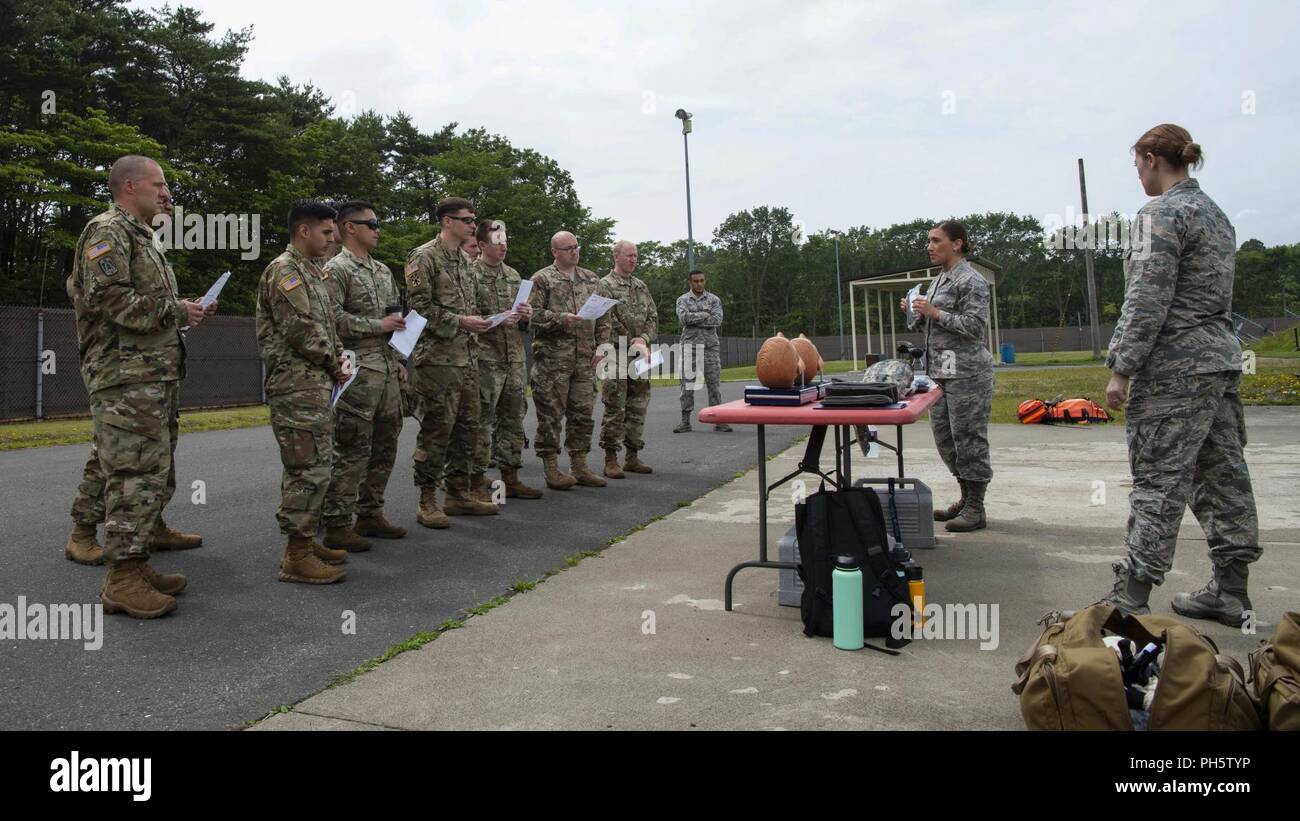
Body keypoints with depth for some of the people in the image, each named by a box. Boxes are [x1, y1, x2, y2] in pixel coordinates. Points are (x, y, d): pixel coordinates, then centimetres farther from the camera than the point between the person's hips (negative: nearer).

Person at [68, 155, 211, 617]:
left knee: (154, 475, 12)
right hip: (126, 375, -10)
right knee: (136, 475, -11)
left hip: (156, 375, 10)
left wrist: (185, 312, 10)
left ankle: (136, 565, 19)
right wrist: (174, 309, -14)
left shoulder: (141, 238, 25)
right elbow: (107, 297, -19)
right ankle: (121, 581, -7)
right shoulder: (107, 231, -6)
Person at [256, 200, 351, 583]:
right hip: (297, 386, -10)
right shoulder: (284, 270, -11)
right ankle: (297, 556, -4)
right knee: (308, 468, -9)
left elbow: (327, 326, 24)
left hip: (316, 384, 10)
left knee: (317, 465, 14)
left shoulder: (312, 272, 20)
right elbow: (302, 329, -19)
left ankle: (307, 541, 23)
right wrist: (333, 364, -7)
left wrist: (339, 357, 6)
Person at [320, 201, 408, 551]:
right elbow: (331, 318, -18)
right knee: (352, 450, -7)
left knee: (384, 446, 12)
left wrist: (400, 361, 17)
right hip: (357, 373, -8)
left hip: (388, 370, 8)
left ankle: (370, 514, 22)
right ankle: (336, 525, 0)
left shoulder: (383, 270, 19)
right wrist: (378, 325, -15)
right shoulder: (336, 269, -6)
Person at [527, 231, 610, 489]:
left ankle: (579, 466, 17)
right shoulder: (541, 279, 0)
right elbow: (532, 313, -8)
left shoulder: (591, 279, 16)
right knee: (551, 414, -2)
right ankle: (552, 469, 5)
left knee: (583, 413, 8)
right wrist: (560, 319, -19)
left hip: (585, 359, 5)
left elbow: (604, 316, 17)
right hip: (552, 358, -5)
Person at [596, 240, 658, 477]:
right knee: (615, 409, -5)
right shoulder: (605, 286, -3)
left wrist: (644, 338, -4)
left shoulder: (642, 286, 16)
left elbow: (653, 317, 14)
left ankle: (632, 457, 17)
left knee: (638, 407, 8)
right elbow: (603, 324, -10)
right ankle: (610, 459, 1)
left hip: (640, 356, 6)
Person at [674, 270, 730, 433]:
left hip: (711, 346, 0)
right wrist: (704, 315, -8)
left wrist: (694, 319, -9)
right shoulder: (682, 300, 7)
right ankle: (685, 421, 3)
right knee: (687, 384, -1)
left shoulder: (714, 299, 8)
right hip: (690, 345, 0)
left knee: (714, 383, -1)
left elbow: (717, 320, -8)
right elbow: (684, 318, -11)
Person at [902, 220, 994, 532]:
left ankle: (976, 508, 4)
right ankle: (967, 497, 25)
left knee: (968, 437, -4)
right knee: (944, 436, 12)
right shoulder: (940, 279, 17)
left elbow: (975, 326, -17)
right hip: (941, 371, 9)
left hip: (967, 371, -9)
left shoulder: (970, 281, -9)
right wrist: (915, 313, 6)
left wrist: (935, 313, -17)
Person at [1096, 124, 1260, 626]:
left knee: (1159, 480, -7)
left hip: (1175, 367, -9)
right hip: (1221, 358, 9)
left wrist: (1121, 369, -15)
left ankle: (1131, 598, -2)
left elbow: (1147, 301, -18)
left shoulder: (1163, 213, -12)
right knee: (1223, 475, 11)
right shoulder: (1215, 213, 18)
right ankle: (1230, 593, 19)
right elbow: (1217, 297, 20)